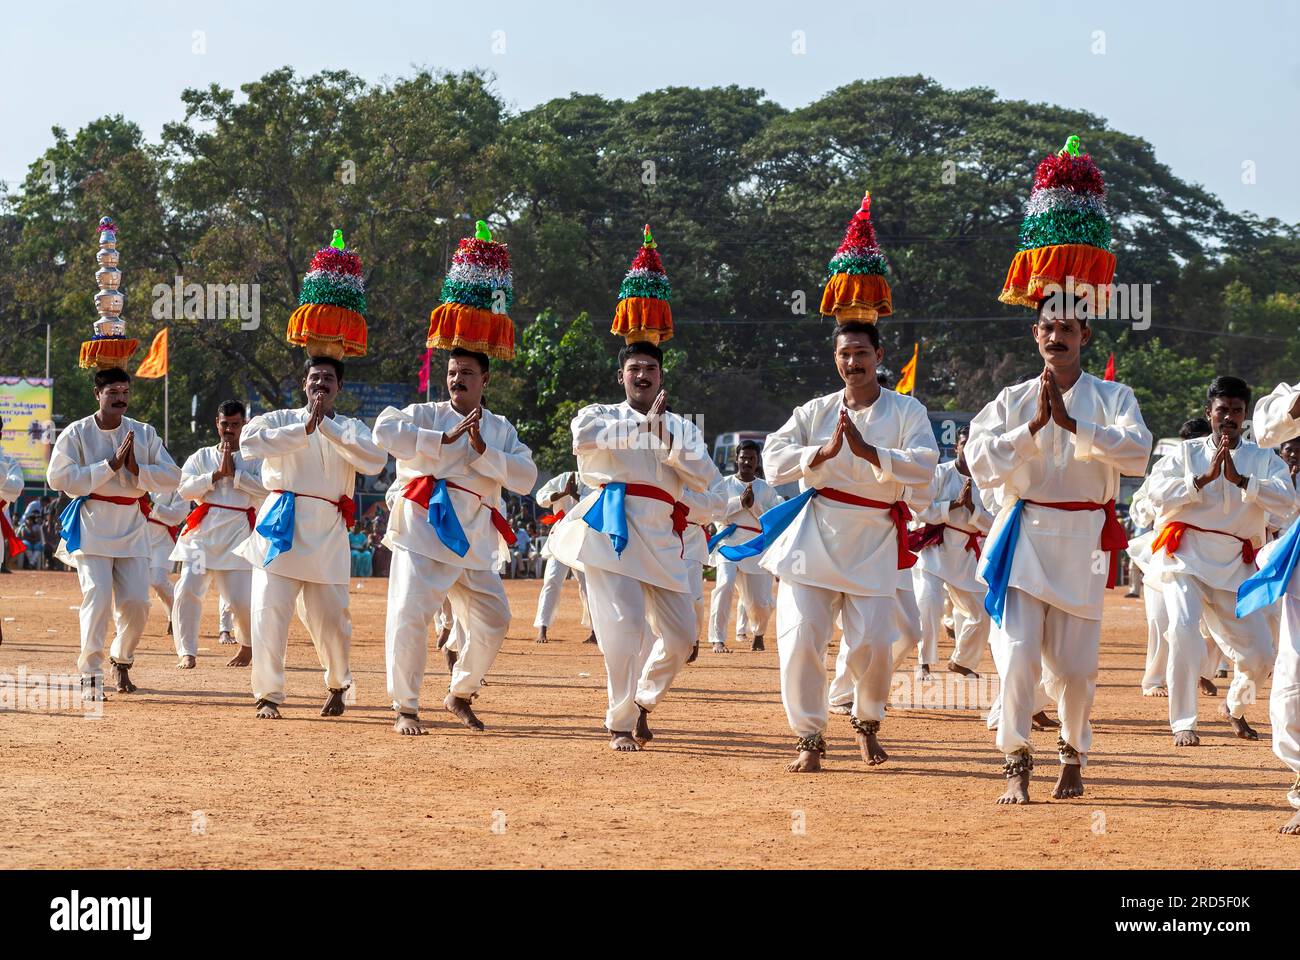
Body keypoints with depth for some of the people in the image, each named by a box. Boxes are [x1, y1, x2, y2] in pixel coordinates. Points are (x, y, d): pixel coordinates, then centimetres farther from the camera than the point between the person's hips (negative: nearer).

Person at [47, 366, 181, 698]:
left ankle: (121, 661, 24)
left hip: (133, 525, 4)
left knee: (137, 601, -1)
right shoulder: (76, 433, -2)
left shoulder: (144, 434, 8)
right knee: (97, 598, -15)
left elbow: (172, 477, 4)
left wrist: (138, 469, -14)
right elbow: (59, 477, -14)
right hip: (92, 524, -3)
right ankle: (90, 674, -5)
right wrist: (111, 465, -16)